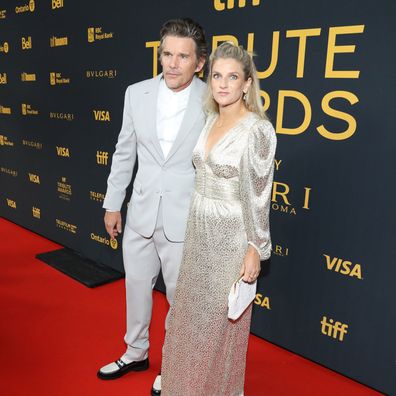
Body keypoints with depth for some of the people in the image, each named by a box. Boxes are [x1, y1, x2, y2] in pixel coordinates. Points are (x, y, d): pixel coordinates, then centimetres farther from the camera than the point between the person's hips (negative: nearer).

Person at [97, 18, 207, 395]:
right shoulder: (136, 93, 0)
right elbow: (124, 153, 8)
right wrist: (112, 203, 11)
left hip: (185, 219, -4)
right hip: (141, 213, 5)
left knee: (180, 294, 12)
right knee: (136, 284, 20)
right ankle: (136, 353, 45)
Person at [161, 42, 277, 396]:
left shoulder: (258, 129, -18)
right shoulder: (211, 120, 6)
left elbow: (259, 195, -16)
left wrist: (255, 249, -14)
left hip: (230, 236, -7)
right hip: (199, 230, 8)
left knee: (220, 322, 11)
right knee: (192, 315, 20)